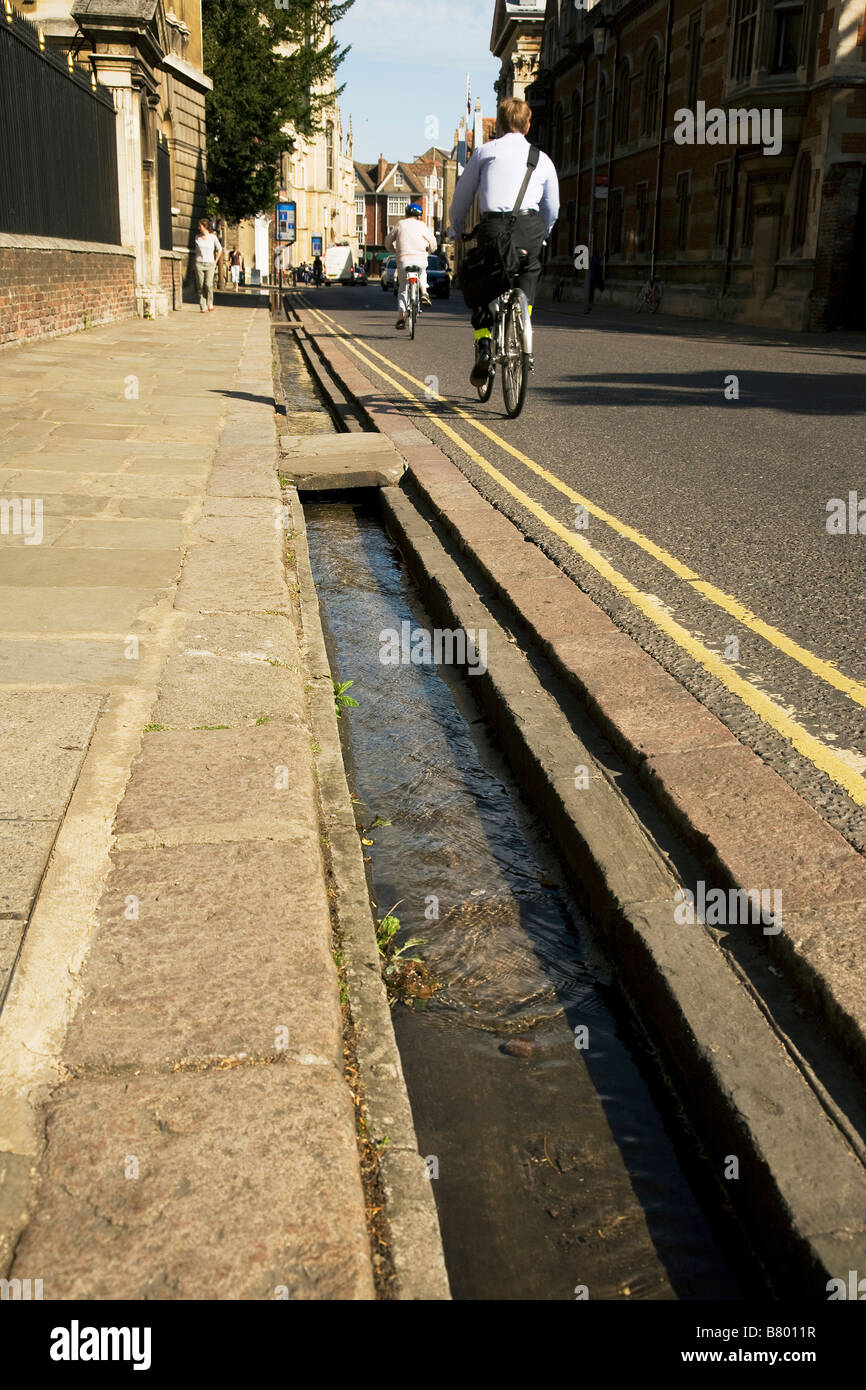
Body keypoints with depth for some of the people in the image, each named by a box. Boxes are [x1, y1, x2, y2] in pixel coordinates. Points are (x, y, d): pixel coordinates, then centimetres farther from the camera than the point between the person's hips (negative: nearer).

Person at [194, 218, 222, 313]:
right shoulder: (197, 237, 7)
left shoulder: (213, 237, 0)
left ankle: (210, 303, 3)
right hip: (199, 264, 2)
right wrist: (195, 263, 13)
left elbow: (219, 250, 11)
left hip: (210, 264, -2)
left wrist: (215, 262, 6)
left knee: (208, 284, -18)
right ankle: (203, 307, 0)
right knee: (200, 286, -4)